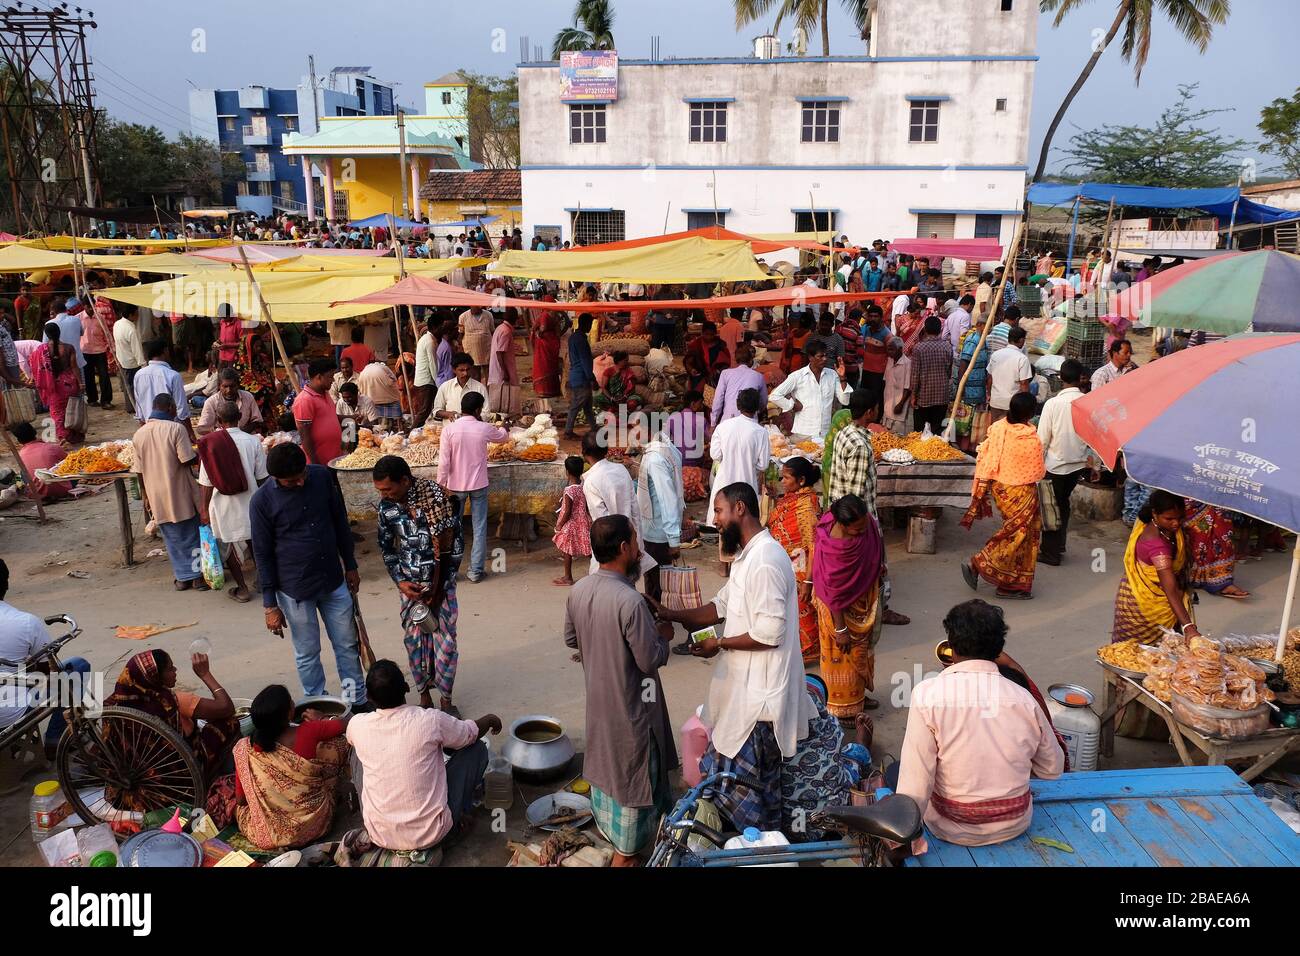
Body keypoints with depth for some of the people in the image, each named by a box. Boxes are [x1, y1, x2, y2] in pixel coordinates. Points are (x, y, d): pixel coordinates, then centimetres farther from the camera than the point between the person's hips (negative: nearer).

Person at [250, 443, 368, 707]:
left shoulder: (322, 476, -6)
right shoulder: (262, 501, -14)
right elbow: (263, 555, -7)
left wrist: (350, 566, 12)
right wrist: (270, 605, -5)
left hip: (334, 581, 3)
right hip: (295, 590, -3)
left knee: (348, 645, 13)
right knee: (307, 654, 10)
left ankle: (358, 702, 28)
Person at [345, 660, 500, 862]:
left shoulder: (357, 725, -9)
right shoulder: (431, 720, -17)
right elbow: (472, 733, 4)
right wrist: (490, 719, 25)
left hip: (379, 835, 3)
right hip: (430, 833, -2)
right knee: (477, 747, 9)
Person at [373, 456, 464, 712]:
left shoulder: (437, 498, -18)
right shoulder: (386, 506, -6)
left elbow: (456, 542, -12)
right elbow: (386, 547, 8)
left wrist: (440, 586, -12)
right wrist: (400, 581, -4)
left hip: (441, 584, -3)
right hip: (409, 586, 3)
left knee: (445, 641, 3)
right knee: (415, 641, 10)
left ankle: (445, 700, 18)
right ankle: (424, 696, 26)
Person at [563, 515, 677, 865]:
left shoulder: (578, 590, -7)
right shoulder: (630, 601, -31)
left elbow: (571, 639, 7)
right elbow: (650, 660, -24)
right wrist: (662, 636, -6)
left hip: (598, 696, 7)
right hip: (630, 704, -7)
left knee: (605, 761, 26)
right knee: (633, 773, 10)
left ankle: (606, 827, 46)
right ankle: (625, 854, 25)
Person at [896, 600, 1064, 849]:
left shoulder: (928, 694, -20)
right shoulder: (1023, 698, -10)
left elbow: (914, 782, -20)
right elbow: (1053, 769, 3)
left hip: (953, 829, -3)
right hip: (1014, 825, 4)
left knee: (895, 771, 23)